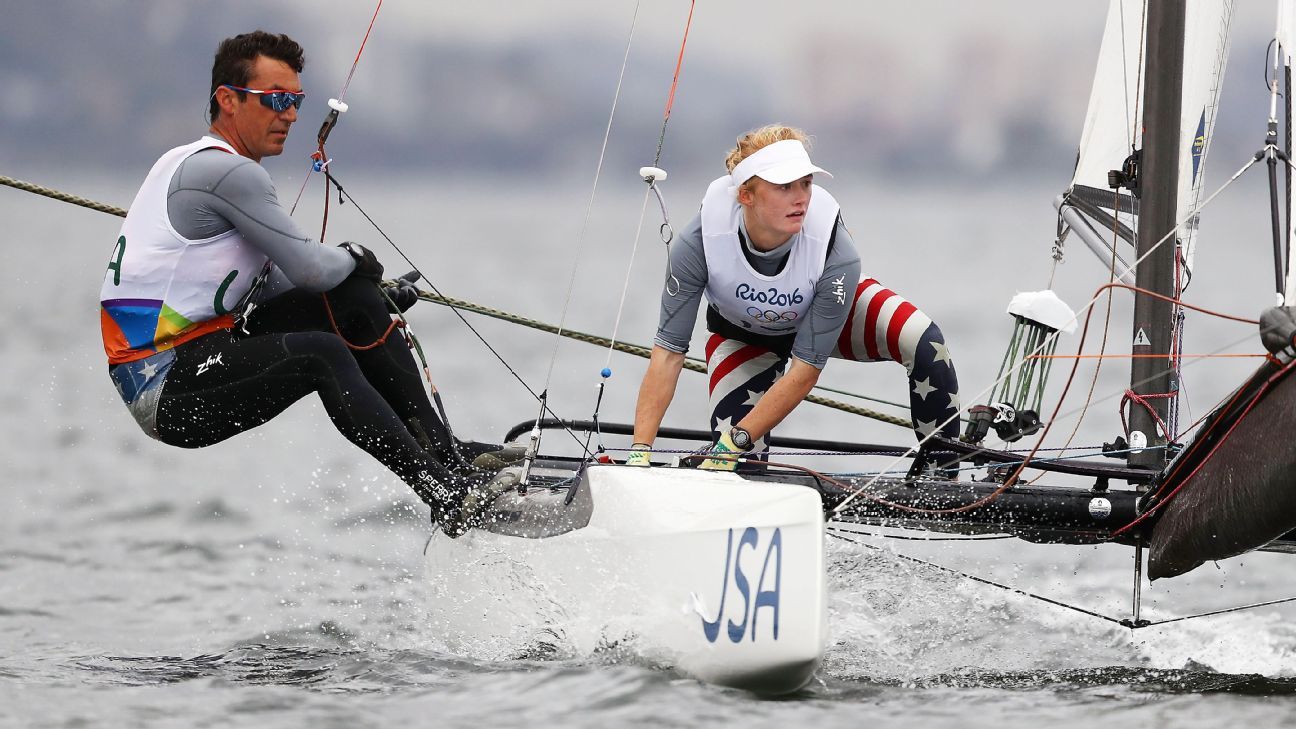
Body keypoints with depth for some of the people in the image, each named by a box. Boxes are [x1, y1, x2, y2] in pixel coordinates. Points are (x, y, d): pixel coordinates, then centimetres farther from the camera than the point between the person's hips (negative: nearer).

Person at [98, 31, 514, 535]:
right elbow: (309, 269, -14)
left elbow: (274, 284, 20)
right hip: (165, 392, -10)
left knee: (353, 299, 4)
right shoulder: (228, 172, -15)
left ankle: (443, 449, 1)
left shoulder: (192, 163, 18)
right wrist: (356, 260, 8)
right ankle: (444, 490, -28)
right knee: (321, 355, -29)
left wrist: (376, 302, 13)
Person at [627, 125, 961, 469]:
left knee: (922, 338, -30)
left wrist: (735, 441, -37)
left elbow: (807, 369, -34)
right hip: (742, 335, 0)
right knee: (736, 467, -17)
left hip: (830, 313, 0)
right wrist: (640, 451, -38)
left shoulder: (837, 255, -39)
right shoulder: (700, 243, -36)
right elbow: (669, 350, -31)